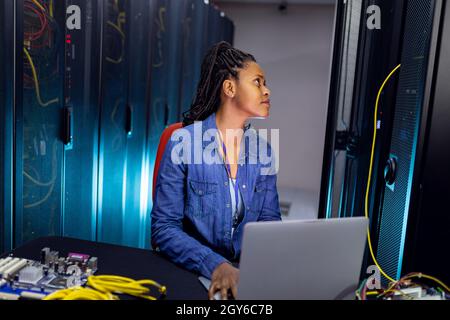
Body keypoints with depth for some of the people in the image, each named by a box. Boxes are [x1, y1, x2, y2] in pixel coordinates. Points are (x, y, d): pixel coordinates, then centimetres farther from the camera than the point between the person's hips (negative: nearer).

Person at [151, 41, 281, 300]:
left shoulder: (263, 148, 3)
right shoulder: (184, 142, -11)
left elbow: (269, 219, 5)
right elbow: (164, 227, -12)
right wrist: (215, 265, -26)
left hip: (246, 271, 3)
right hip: (191, 271, -2)